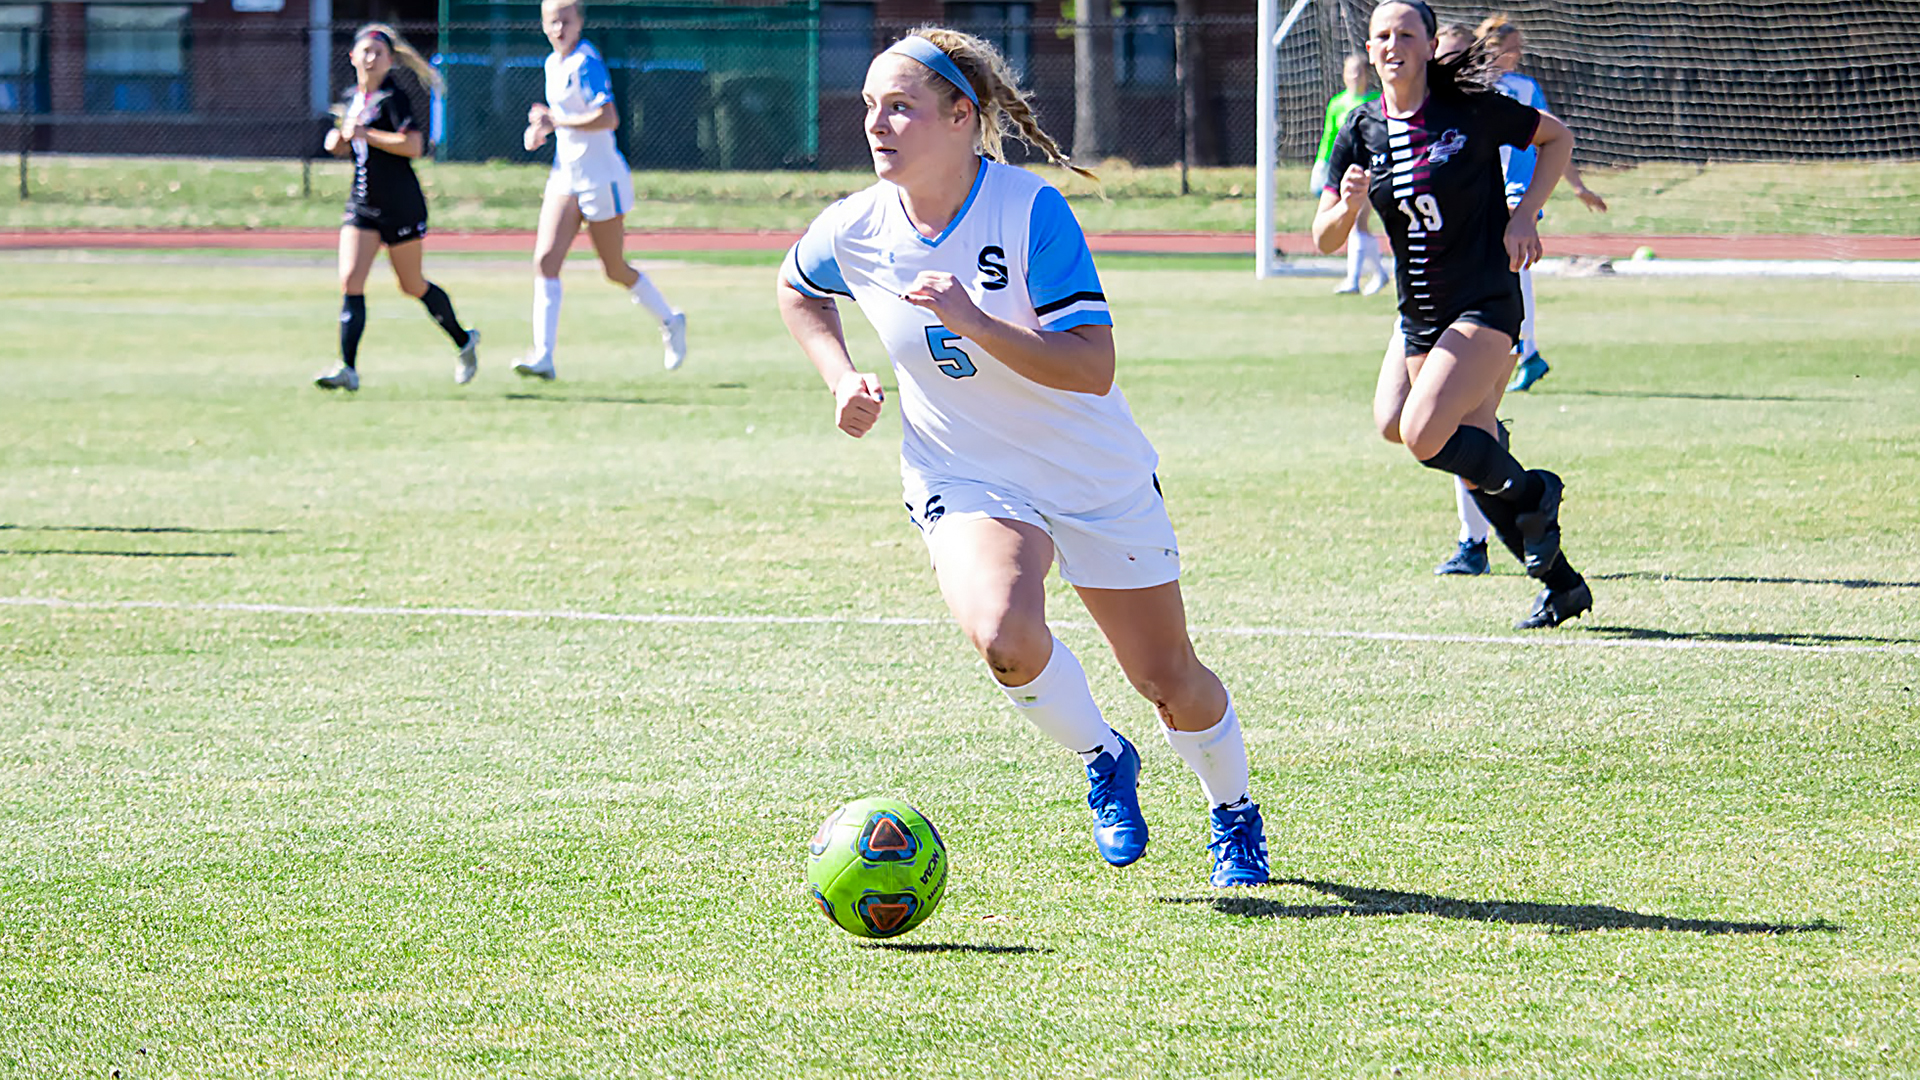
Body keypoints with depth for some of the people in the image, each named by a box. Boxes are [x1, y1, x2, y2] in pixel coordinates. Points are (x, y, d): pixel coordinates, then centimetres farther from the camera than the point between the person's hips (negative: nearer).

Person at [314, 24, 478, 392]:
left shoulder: (393, 97, -11)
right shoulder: (351, 99, 12)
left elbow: (414, 145, -24)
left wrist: (365, 134, -23)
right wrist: (337, 141, 6)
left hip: (401, 206, -6)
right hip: (362, 205, 6)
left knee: (413, 286, 6)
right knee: (350, 282, -10)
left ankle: (464, 341, 29)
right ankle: (348, 369, -13)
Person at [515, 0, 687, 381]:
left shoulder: (586, 62, -17)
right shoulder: (554, 64, 10)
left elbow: (608, 118, -28)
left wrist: (556, 121, -24)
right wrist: (542, 128, 7)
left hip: (600, 175, -8)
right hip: (565, 175, 8)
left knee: (616, 270, 6)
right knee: (545, 260, -9)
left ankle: (670, 321, 31)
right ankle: (543, 356, -13)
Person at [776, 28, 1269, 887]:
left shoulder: (1032, 211, -24)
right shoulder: (856, 229, -12)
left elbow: (1092, 367, -29)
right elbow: (797, 289, 14)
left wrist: (974, 321, -40)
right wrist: (841, 377, -2)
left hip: (1098, 478, -1)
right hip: (964, 483, 1)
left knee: (1170, 682, 9)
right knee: (1004, 634, -30)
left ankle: (1234, 815, 42)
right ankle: (1101, 761, 2)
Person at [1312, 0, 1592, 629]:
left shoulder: (1470, 109, -9)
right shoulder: (1362, 133, 3)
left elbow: (1558, 137, 5)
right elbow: (1325, 240, 3)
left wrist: (1525, 214, -7)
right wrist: (1346, 206, -19)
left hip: (1486, 303, -6)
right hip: (1418, 313, 6)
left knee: (1422, 437, -21)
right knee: (1477, 463, 6)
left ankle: (1529, 493, 5)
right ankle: (1561, 584, 20)